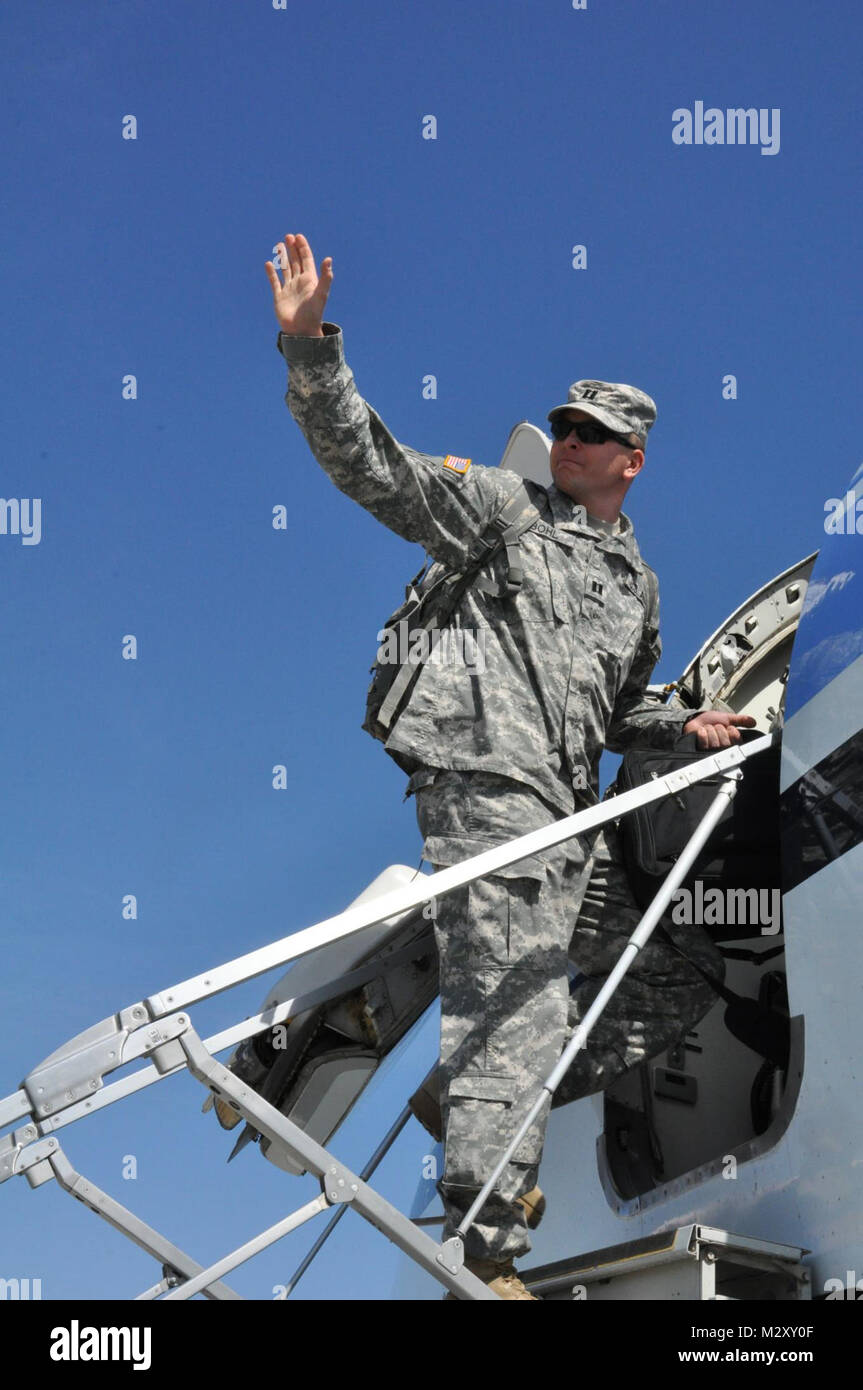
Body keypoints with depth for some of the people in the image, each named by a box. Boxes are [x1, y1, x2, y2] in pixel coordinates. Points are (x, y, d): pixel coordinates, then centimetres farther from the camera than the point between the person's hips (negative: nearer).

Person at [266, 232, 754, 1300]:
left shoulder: (635, 583, 25)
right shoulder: (495, 502, 7)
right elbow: (364, 460, -2)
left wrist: (686, 728, 14)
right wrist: (310, 346, -14)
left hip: (566, 815, 8)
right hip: (485, 779, -8)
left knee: (683, 973, 13)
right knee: (517, 999, -17)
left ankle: (483, 1115, 12)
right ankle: (482, 1251, -18)